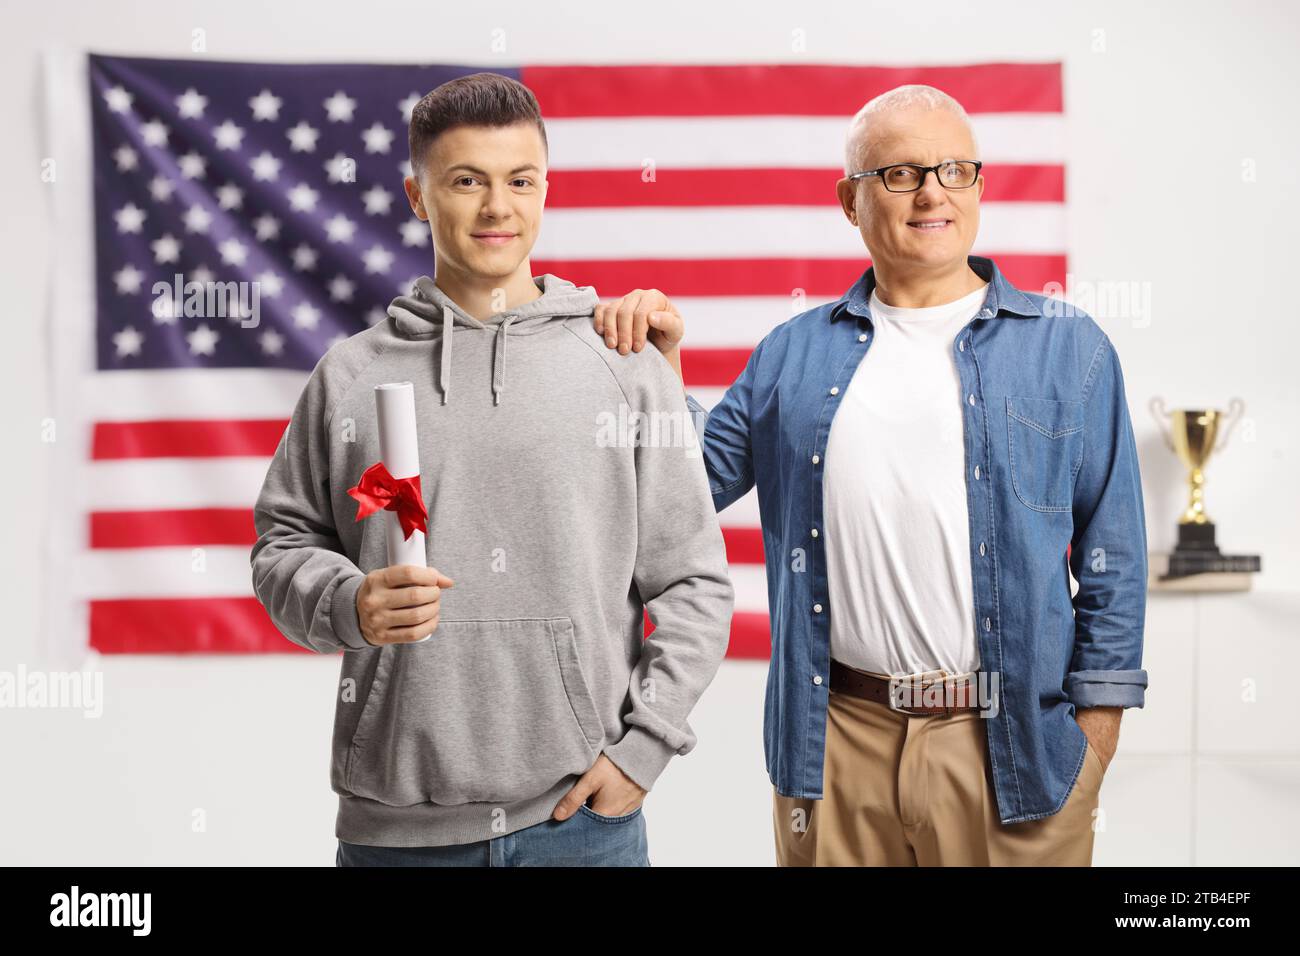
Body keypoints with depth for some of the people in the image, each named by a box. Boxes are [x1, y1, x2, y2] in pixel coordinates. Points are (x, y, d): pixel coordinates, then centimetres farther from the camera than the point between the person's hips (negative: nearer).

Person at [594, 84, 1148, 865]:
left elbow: (1111, 547, 2)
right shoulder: (794, 354, 8)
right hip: (837, 739, 2)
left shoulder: (1069, 348, 2)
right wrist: (657, 369, -4)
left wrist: (1098, 723, -2)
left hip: (1011, 744, -1)